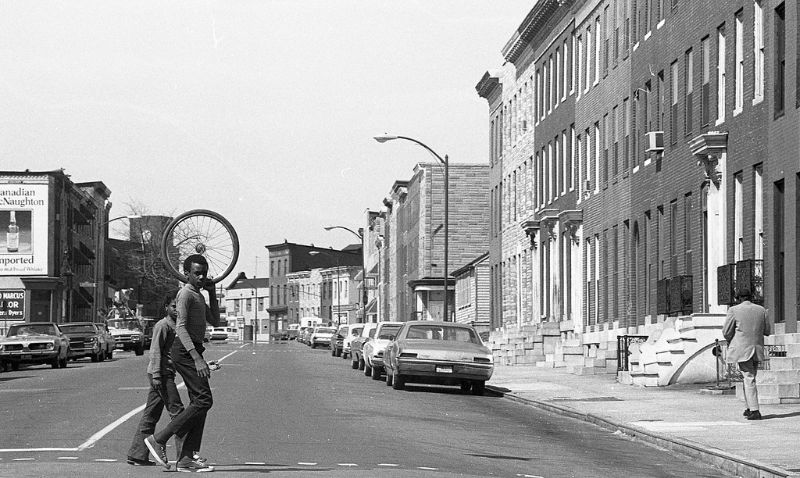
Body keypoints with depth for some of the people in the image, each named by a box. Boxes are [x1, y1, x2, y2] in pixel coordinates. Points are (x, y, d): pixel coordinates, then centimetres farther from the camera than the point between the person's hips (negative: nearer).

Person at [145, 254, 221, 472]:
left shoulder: (199, 296, 21)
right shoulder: (186, 294, -11)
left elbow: (215, 321, 23)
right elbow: (181, 327, -21)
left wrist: (212, 294, 13)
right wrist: (197, 358, -30)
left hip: (192, 350, 10)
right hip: (184, 350, -10)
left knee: (199, 402, 6)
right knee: (203, 400, -15)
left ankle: (186, 458, 4)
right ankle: (158, 439, -14)